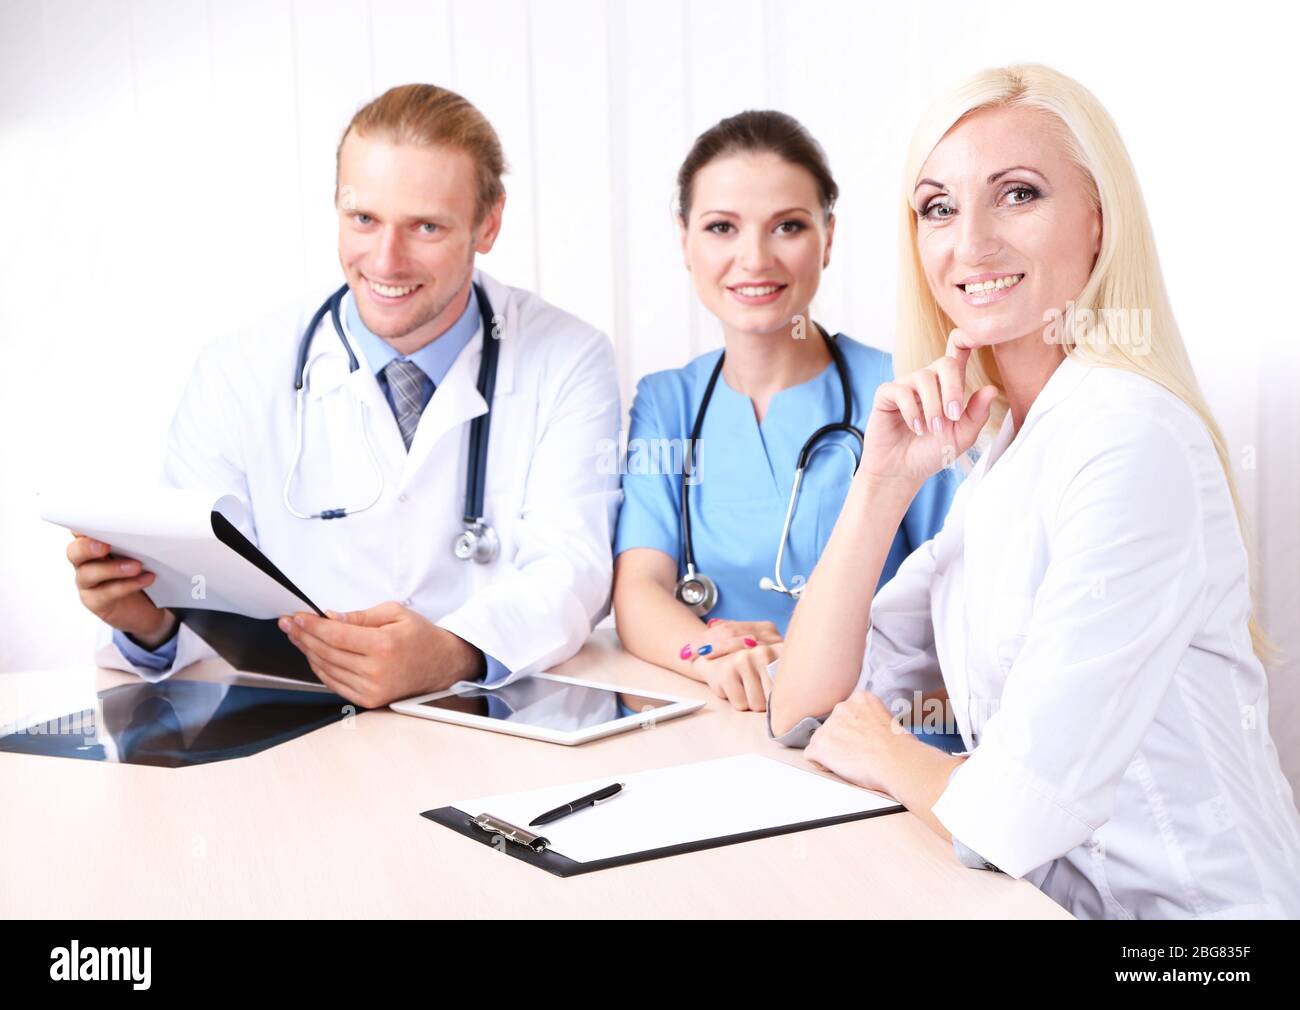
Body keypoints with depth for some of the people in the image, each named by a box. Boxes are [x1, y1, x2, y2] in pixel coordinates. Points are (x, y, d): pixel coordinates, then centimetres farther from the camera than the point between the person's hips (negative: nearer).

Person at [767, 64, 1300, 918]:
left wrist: (889, 757, -4)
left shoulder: (1132, 439, -19)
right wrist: (884, 484, -7)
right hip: (1056, 896, 6)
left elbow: (1020, 815, -24)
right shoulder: (1002, 451, 6)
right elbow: (804, 715, 3)